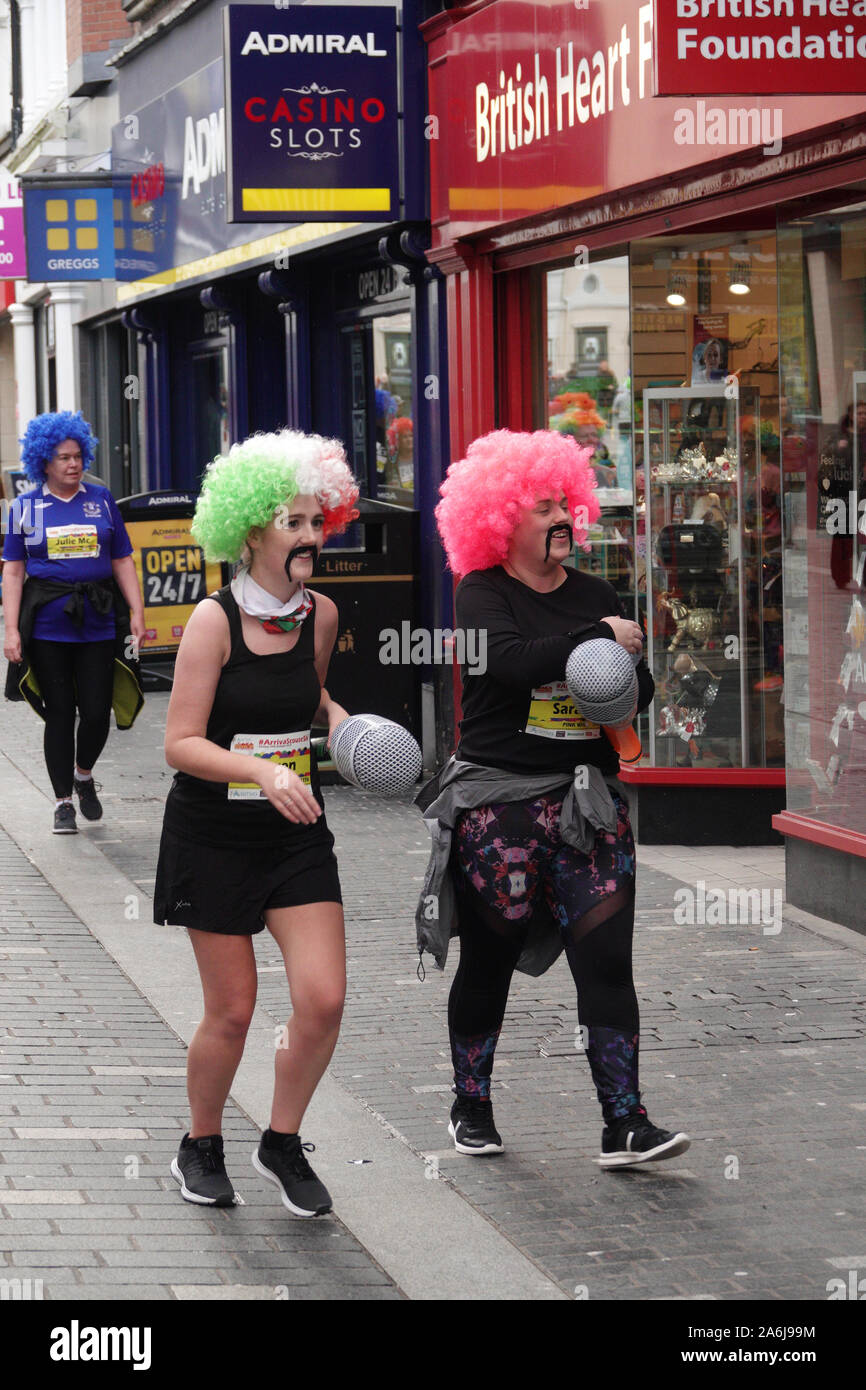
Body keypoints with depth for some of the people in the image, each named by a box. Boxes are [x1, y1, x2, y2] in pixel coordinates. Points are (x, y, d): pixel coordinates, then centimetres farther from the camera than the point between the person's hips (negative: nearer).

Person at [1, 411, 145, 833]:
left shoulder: (101, 500, 9)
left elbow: (122, 561, 10)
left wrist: (137, 613, 0)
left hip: (98, 624, 1)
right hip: (47, 623, -1)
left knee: (97, 711, -3)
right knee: (59, 713, 2)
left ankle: (84, 775, 27)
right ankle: (63, 801, 14)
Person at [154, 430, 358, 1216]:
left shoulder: (320, 614, 1)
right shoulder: (215, 621, -15)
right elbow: (181, 744, -18)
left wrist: (338, 720, 3)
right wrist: (263, 771, -31)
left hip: (296, 833, 4)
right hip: (214, 836, -4)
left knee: (323, 999, -7)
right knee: (232, 1011, 3)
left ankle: (283, 1144, 15)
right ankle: (201, 1149, 28)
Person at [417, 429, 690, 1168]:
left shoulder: (594, 594, 12)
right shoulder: (483, 594, -3)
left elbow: (642, 684, 11)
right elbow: (511, 662, -22)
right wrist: (599, 637, -15)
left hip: (588, 796, 3)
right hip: (498, 796, -3)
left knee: (606, 956, -6)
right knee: (489, 960, 7)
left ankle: (624, 1125, -9)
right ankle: (472, 1107, 25)